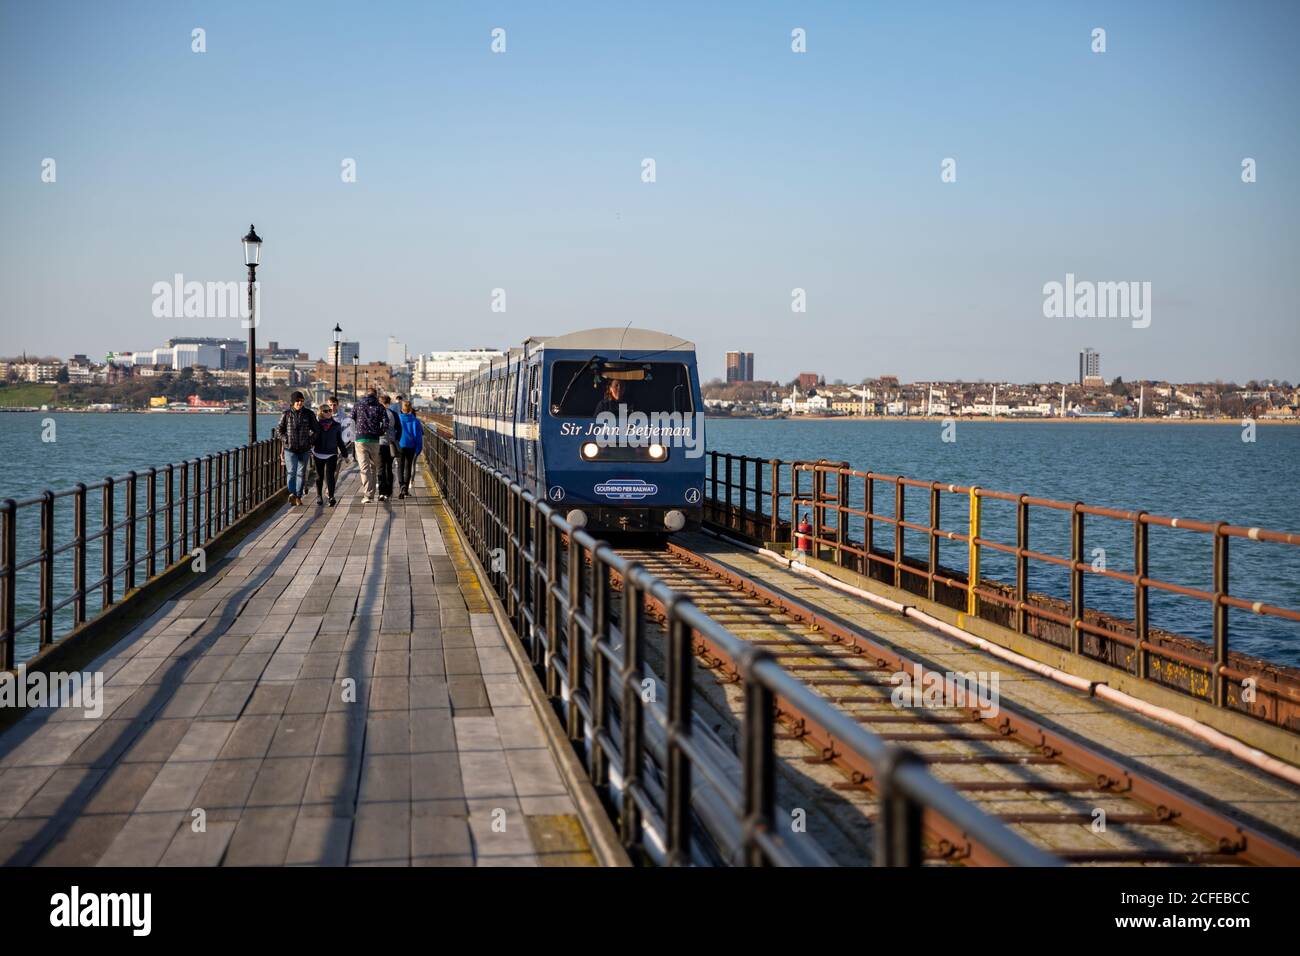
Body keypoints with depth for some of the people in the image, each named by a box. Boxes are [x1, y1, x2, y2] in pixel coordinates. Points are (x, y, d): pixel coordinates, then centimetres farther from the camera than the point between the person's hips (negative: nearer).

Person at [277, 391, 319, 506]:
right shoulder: (287, 414, 0)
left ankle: (298, 497, 15)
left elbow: (316, 429, 10)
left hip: (304, 449, 2)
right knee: (292, 472, -16)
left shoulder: (309, 414, 2)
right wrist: (285, 439, -3)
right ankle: (292, 494, -23)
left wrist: (310, 440, 0)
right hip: (290, 449, -2)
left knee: (301, 473, 6)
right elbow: (279, 428, 9)